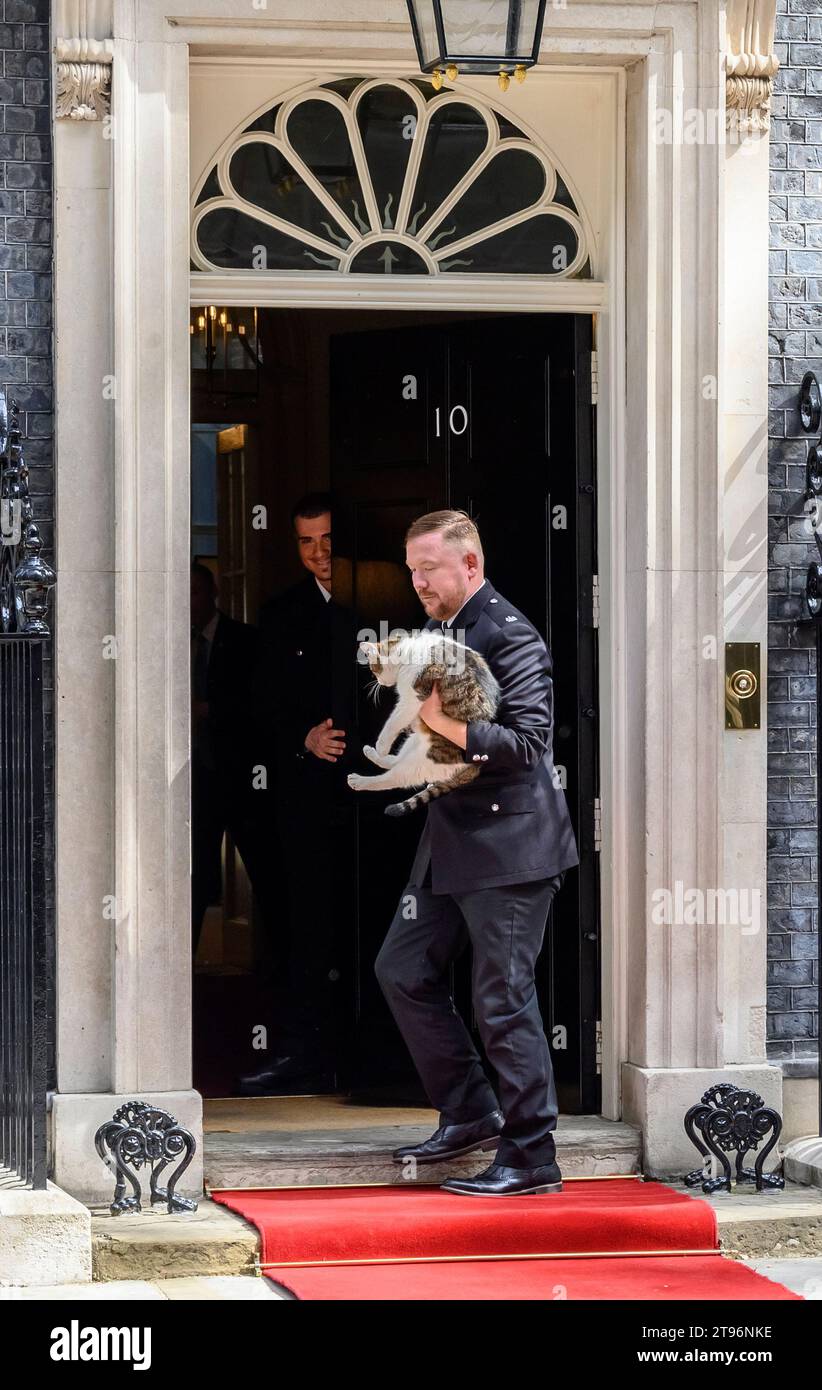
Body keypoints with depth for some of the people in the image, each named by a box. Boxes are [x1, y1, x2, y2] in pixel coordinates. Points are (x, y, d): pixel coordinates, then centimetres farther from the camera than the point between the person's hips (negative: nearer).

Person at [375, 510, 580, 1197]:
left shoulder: (508, 635, -14)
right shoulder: (437, 631, 13)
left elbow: (528, 741, -21)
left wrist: (445, 724, -26)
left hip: (508, 843, -10)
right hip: (452, 837, 10)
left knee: (502, 999, -6)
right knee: (403, 969, 13)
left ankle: (531, 1158, 1)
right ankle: (470, 1114, 24)